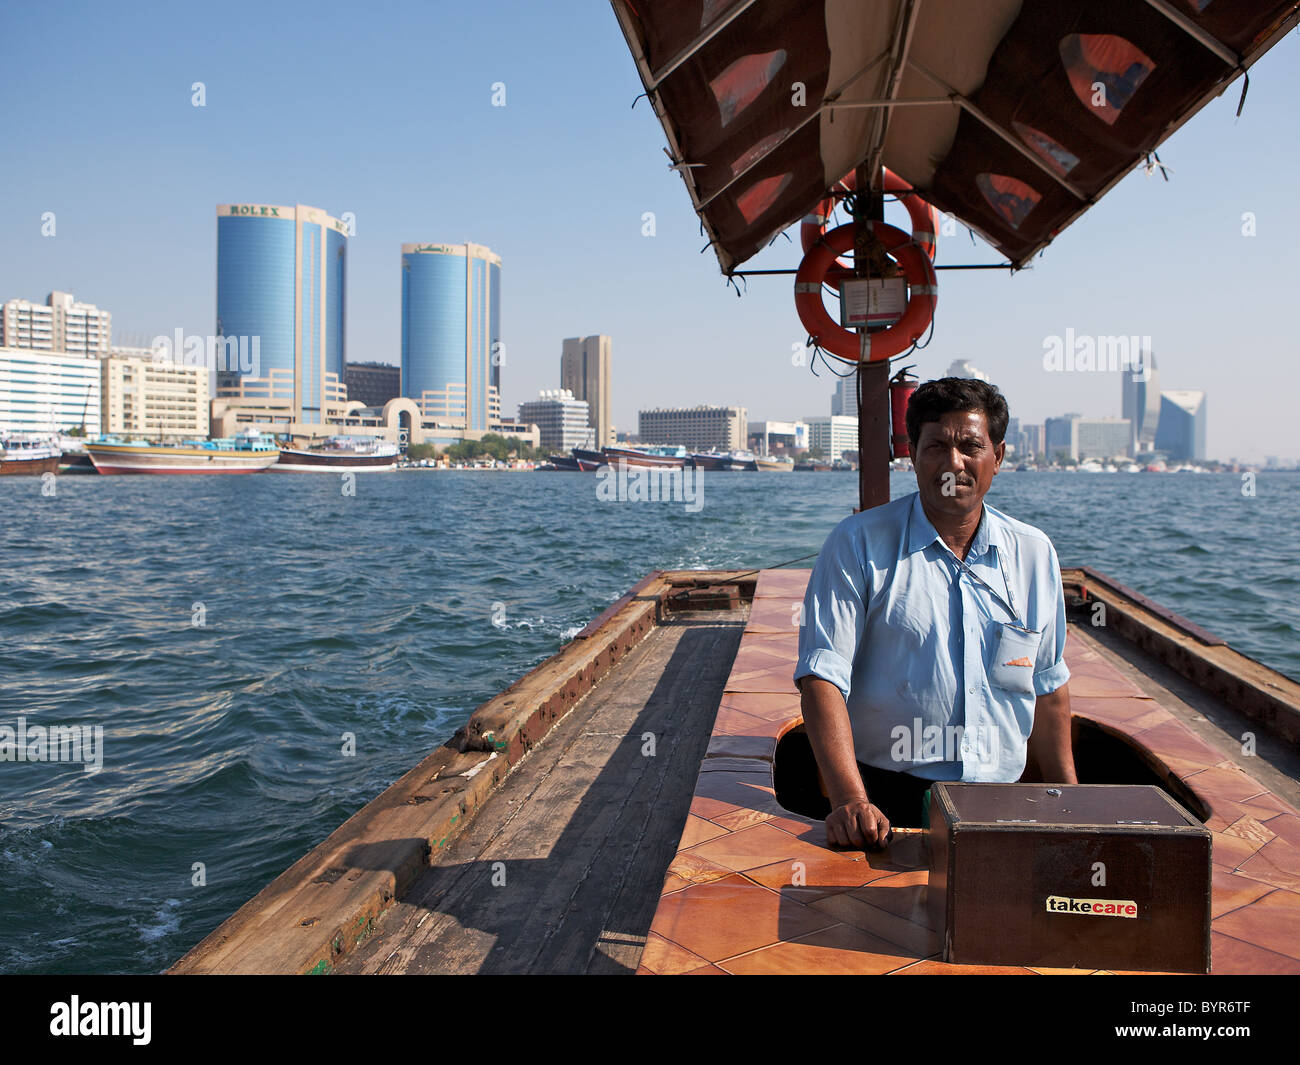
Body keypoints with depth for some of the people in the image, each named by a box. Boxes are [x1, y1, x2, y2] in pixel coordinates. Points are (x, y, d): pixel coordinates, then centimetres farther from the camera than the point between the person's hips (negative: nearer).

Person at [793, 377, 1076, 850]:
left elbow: (1049, 686, 20)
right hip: (885, 800, -3)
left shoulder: (1034, 554, 11)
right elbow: (822, 675, -11)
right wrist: (850, 799, -22)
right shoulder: (857, 544, -3)